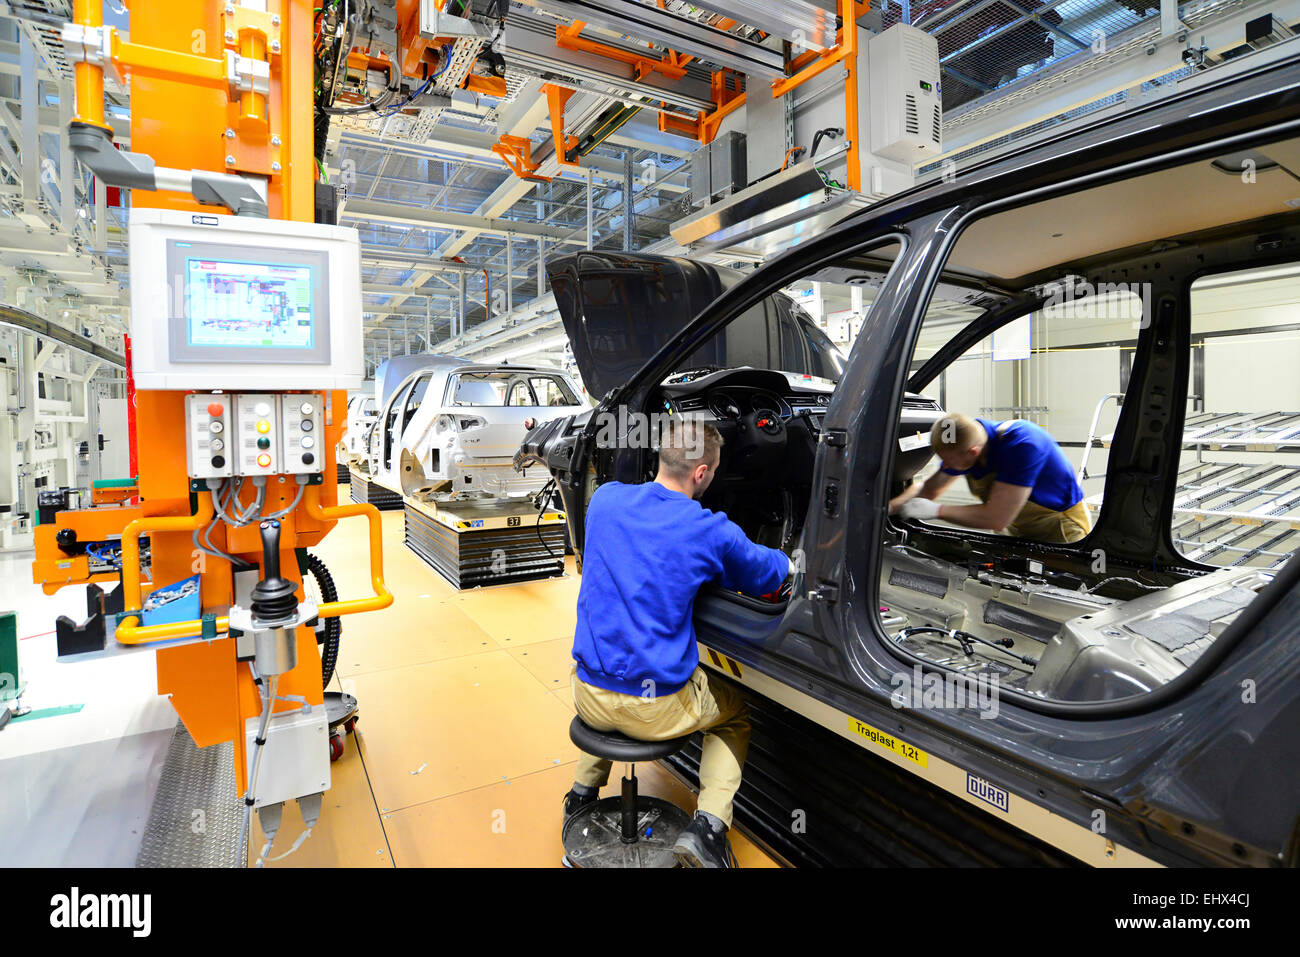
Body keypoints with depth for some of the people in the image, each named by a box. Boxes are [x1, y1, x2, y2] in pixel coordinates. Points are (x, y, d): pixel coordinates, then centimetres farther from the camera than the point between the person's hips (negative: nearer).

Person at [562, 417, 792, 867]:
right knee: (735, 711, 27)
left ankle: (583, 789, 36)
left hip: (589, 698, 4)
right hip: (658, 709, -3)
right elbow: (768, 575, 3)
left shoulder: (605, 500, -2)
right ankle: (709, 824, 11)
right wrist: (791, 558, 28)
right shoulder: (711, 532, -15)